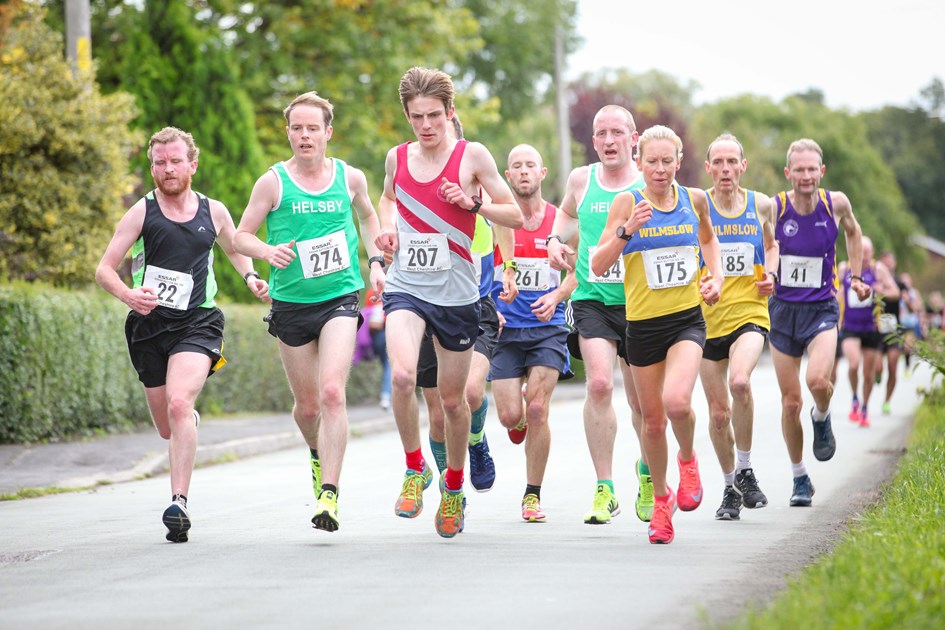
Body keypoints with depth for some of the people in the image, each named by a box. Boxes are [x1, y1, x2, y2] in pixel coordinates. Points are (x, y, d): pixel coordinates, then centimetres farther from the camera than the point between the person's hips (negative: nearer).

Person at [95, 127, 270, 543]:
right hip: (150, 324, 1)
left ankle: (179, 502, -29)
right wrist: (128, 294, -25)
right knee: (168, 429, 11)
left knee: (178, 402, -27)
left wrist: (250, 277, 6)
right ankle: (193, 421, 51)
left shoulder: (214, 212, 5)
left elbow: (235, 250, 27)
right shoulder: (142, 212, -1)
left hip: (197, 324, -1)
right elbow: (104, 270, -4)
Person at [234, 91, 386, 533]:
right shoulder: (273, 182, -4)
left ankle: (329, 495, -21)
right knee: (307, 405, 9)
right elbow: (242, 235, 2)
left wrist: (375, 261, 11)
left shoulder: (350, 178, 3)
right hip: (291, 303, 1)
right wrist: (267, 251, -19)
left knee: (332, 392, -20)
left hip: (340, 299, 0)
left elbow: (367, 216, 24)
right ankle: (319, 454, 44)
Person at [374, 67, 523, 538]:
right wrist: (387, 226, 6)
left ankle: (454, 486, 33)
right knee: (402, 375, -25)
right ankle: (415, 468, -4)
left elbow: (516, 217, -1)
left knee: (452, 398, 9)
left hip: (456, 293, -1)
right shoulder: (397, 158, 4)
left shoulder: (472, 156, -4)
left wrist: (472, 202, -17)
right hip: (405, 287, 1)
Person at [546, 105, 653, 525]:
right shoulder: (581, 180, 6)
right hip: (592, 299, 1)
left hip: (640, 303, -1)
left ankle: (647, 470, 38)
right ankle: (605, 491, -15)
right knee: (599, 384, -20)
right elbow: (567, 211, 28)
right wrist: (556, 241, 10)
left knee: (641, 399, 8)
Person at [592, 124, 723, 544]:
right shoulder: (627, 203, -6)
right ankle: (660, 497, 31)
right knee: (652, 418, 9)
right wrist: (626, 230, -22)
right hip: (642, 323, 0)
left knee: (677, 401, -24)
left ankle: (688, 459, 8)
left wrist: (716, 276, 7)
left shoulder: (694, 199, 1)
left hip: (687, 319, 0)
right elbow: (597, 265, -9)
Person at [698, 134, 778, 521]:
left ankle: (745, 471, -10)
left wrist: (769, 275, 1)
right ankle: (730, 488, 27)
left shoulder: (761, 205, 3)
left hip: (749, 313, -1)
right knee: (718, 411, 7)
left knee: (739, 382, -28)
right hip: (707, 318, 1)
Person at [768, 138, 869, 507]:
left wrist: (855, 276, 14)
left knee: (818, 380, -26)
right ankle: (799, 479, 22)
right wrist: (767, 273, -28)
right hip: (783, 309, 0)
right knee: (790, 402, 4)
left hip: (822, 309, 0)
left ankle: (822, 418, 10)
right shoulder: (773, 208, -11)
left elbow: (853, 232, 15)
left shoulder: (836, 203, -7)